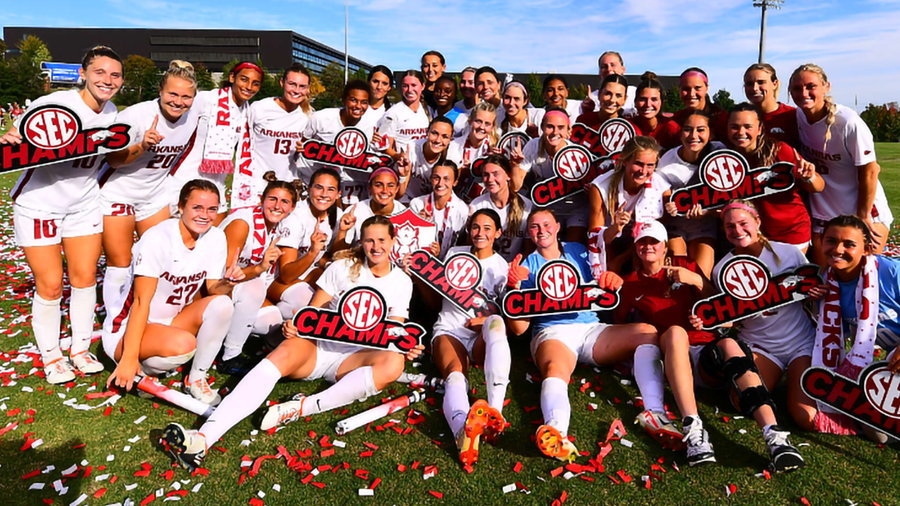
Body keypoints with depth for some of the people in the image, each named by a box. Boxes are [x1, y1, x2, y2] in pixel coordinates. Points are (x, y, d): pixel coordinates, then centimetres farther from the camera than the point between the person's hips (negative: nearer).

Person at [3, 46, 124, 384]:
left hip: (84, 203, 5)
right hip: (38, 203, -4)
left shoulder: (111, 114, -2)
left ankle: (81, 349, 24)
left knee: (85, 277, 6)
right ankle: (50, 357, 20)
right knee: (50, 285, -1)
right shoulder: (54, 104, -20)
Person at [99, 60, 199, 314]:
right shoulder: (136, 115, -23)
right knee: (120, 266, -2)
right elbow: (112, 160, -19)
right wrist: (142, 147, -34)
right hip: (118, 193, -5)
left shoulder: (193, 117, -8)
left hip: (155, 195, 5)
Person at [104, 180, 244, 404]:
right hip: (127, 329, -6)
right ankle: (139, 369, -2)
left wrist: (227, 282, -25)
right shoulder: (157, 238, -22)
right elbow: (141, 302, -24)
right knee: (183, 344, -35)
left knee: (221, 304, -21)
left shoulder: (216, 238, -6)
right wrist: (129, 358, -25)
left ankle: (196, 379, -5)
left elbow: (212, 290, -1)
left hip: (170, 322, 6)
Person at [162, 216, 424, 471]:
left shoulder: (402, 281, 11)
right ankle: (203, 438, -44)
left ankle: (304, 407, -36)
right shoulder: (343, 266, 9)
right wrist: (296, 324, -15)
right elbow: (312, 311, 7)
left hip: (353, 358, 0)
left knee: (393, 364, -33)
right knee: (282, 354, -33)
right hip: (318, 346, 1)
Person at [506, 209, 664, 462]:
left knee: (647, 332, -22)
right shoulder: (527, 266, 14)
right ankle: (557, 434, -65)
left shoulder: (578, 251, 22)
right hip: (552, 333, -3)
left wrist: (613, 278, -7)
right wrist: (514, 287, -12)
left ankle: (655, 413, -36)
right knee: (555, 370, -38)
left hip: (590, 328, 4)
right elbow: (519, 328, 5)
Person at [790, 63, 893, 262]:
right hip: (822, 216, 5)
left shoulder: (849, 122, -20)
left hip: (865, 212, -4)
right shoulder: (797, 117, -6)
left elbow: (869, 172, -15)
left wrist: (863, 216, -12)